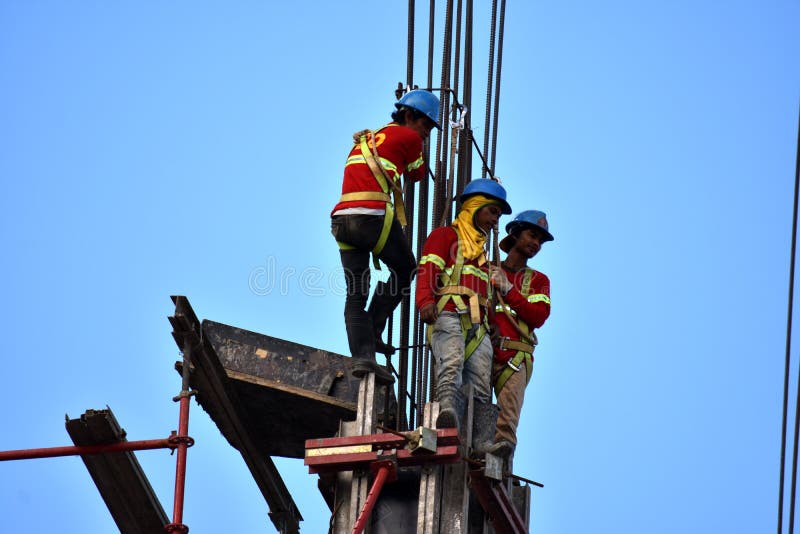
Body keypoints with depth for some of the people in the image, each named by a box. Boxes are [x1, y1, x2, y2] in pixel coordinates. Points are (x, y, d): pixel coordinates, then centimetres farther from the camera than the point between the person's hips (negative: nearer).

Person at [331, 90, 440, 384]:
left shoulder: (364, 141, 29)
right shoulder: (408, 137, 8)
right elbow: (418, 175, 22)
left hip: (342, 217, 6)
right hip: (373, 215, -6)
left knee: (355, 293, 3)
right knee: (405, 269, 15)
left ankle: (362, 355, -9)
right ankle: (373, 331, 7)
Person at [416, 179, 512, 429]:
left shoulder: (481, 251, 38)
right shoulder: (445, 235, 13)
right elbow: (427, 270, -4)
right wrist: (426, 302, -22)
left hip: (477, 324, 8)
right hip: (449, 314, -8)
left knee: (481, 390, -9)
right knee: (451, 363, -35)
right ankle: (448, 410, -57)